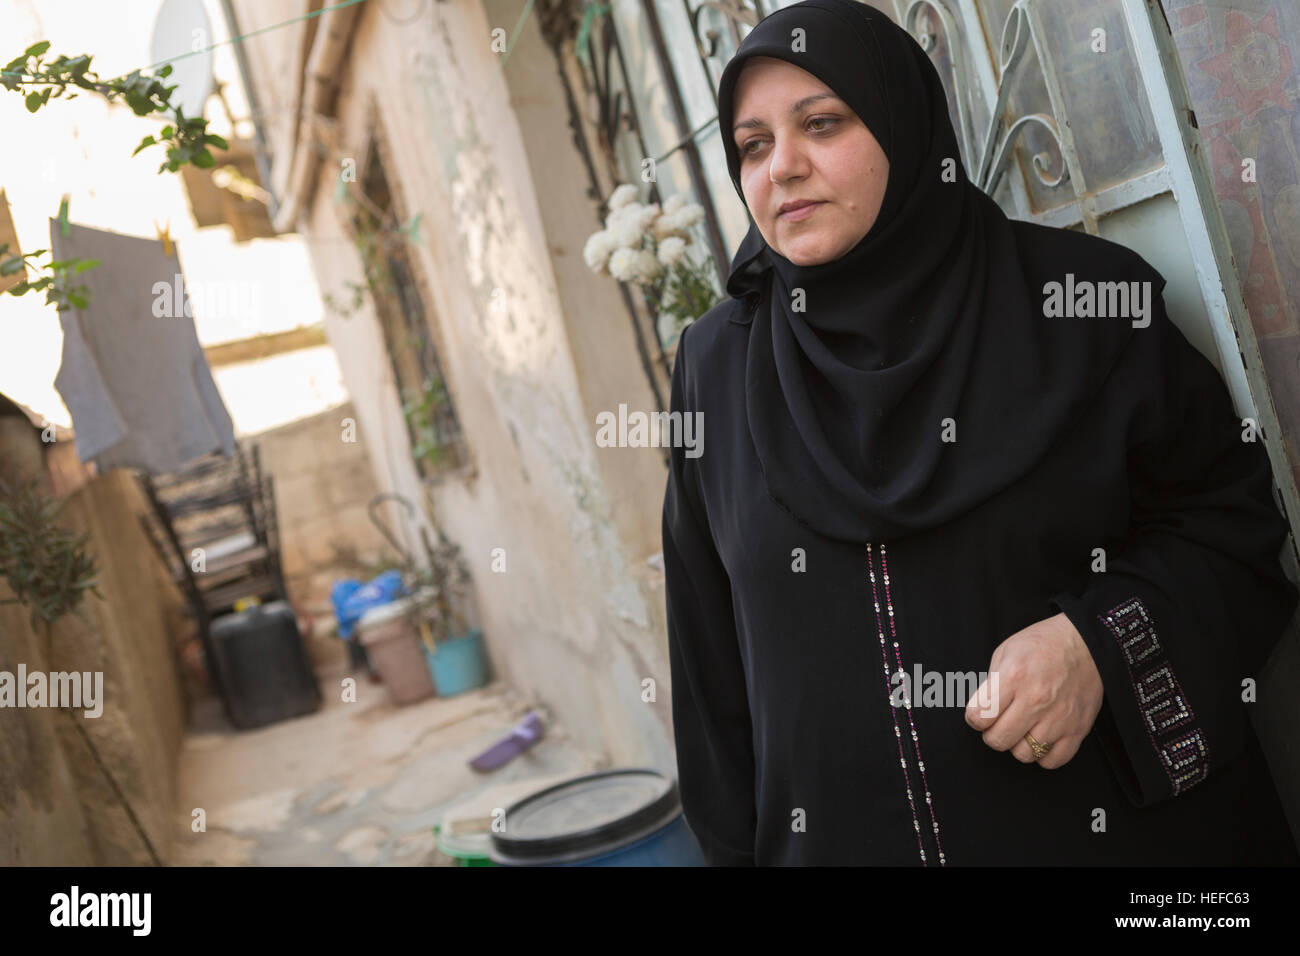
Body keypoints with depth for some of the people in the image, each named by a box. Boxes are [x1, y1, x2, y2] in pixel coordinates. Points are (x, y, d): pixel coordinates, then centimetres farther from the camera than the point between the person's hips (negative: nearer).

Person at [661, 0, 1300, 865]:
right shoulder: (715, 370, -1)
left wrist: (1100, 639, -20)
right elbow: (714, 651, 4)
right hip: (839, 837, 2)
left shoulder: (1079, 299, -7)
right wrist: (736, 849, 5)